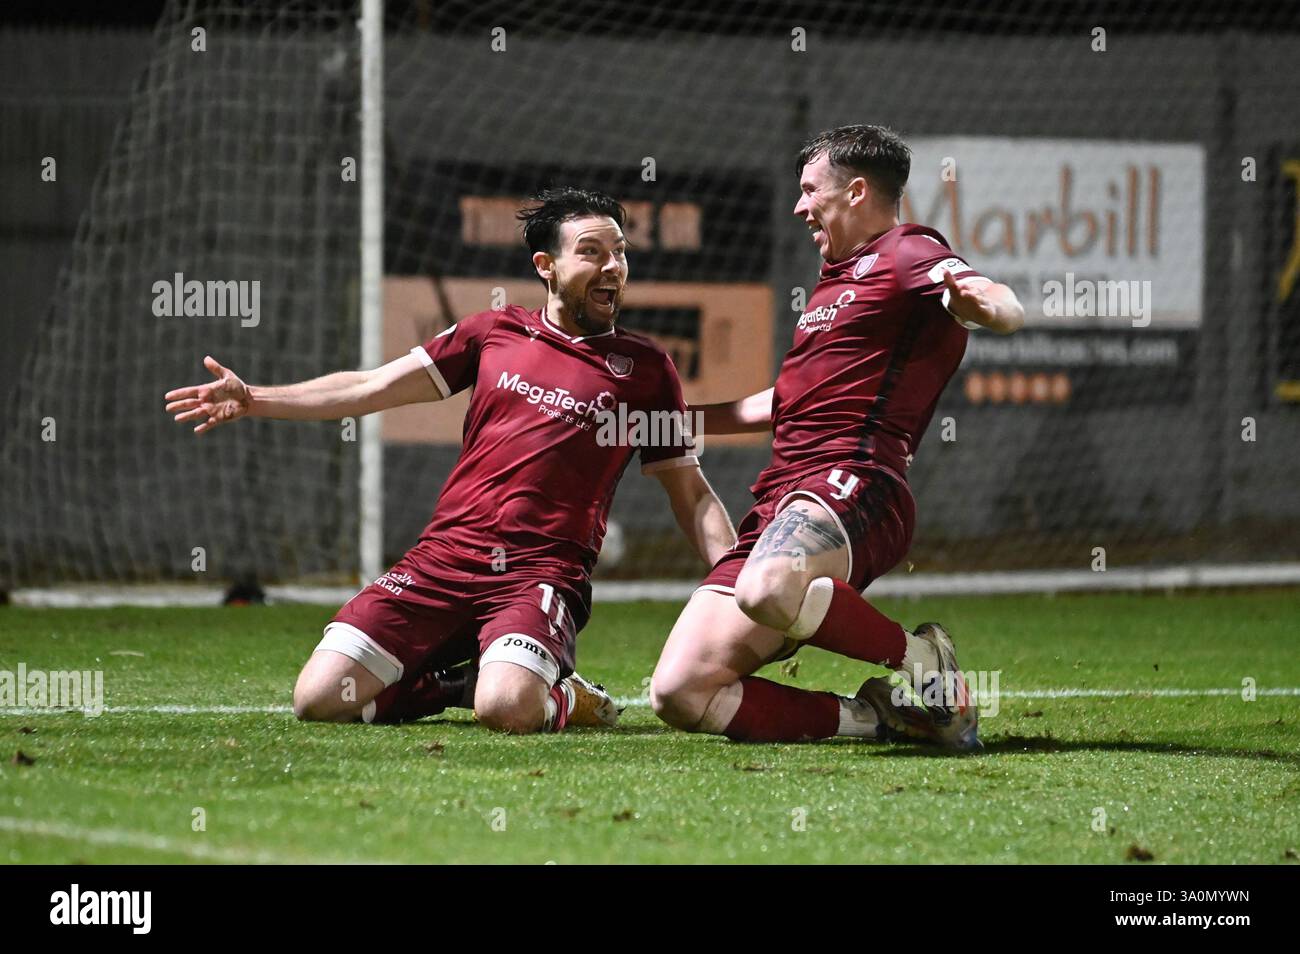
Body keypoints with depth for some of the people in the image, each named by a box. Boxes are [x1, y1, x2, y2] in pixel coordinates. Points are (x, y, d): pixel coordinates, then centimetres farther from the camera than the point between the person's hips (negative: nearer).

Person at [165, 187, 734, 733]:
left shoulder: (644, 367, 10)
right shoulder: (495, 333, 14)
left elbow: (692, 496, 13)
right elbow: (372, 388, 15)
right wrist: (254, 400, 7)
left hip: (543, 571, -3)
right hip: (443, 558, 3)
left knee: (506, 709, -34)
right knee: (319, 699, -13)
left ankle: (562, 697, 1)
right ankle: (453, 682, 12)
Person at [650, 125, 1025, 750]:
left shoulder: (907, 253, 3)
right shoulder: (835, 278, 31)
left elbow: (1004, 309, -18)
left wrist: (984, 300, -42)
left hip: (851, 486, -9)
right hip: (779, 500, 9)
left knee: (769, 588, -43)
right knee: (678, 694, -9)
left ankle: (922, 659, -18)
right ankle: (869, 716, -3)